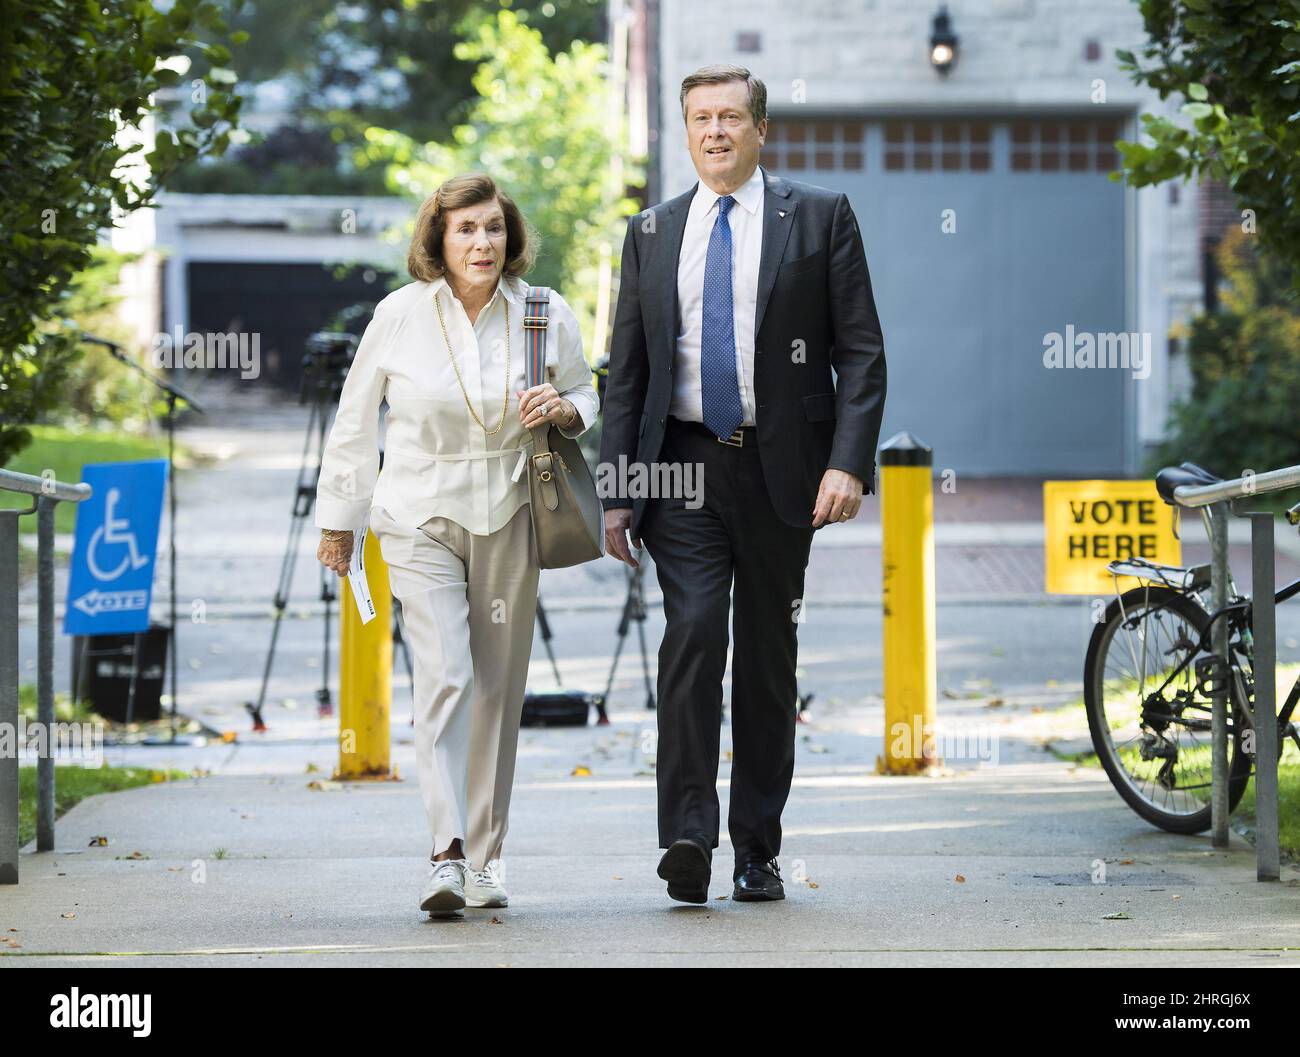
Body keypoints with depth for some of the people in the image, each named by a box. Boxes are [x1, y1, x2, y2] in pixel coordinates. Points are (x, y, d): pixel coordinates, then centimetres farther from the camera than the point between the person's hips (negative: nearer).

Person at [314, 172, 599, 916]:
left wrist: (562, 410, -11)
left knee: (497, 687, 5)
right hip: (421, 520, -2)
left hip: (509, 519, 2)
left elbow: (586, 396, 14)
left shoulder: (546, 316, -1)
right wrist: (338, 520, 11)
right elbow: (357, 421, 6)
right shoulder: (400, 316, -5)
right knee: (445, 674, -17)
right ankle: (447, 855, -24)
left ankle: (485, 858, 16)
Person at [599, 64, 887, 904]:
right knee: (693, 631, -16)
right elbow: (627, 372, 13)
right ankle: (689, 835, -19)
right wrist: (617, 490, 5)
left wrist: (848, 463, -12)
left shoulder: (820, 217, 3)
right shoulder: (653, 234, 11)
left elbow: (861, 351, 0)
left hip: (779, 470, -1)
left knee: (769, 657, 5)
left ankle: (758, 850, 13)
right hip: (684, 464, 1)